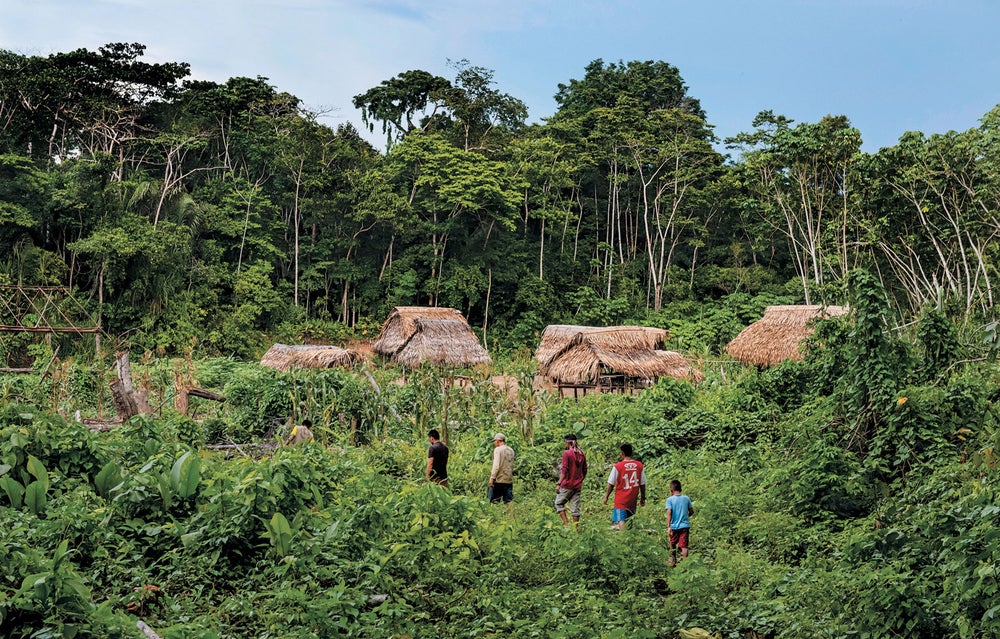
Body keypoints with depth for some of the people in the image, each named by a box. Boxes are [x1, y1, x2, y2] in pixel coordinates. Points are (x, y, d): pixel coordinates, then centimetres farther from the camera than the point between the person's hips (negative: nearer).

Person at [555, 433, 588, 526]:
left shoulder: (567, 453, -12)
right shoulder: (582, 454, 7)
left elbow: (564, 470, -17)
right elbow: (584, 470, 13)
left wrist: (559, 484, -16)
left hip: (567, 484, -6)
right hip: (578, 485, 6)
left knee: (559, 503, 8)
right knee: (575, 507, 10)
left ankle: (567, 524, -4)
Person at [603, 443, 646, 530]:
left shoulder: (617, 466, -11)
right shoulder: (639, 465, -1)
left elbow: (611, 484, -4)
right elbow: (642, 484, 5)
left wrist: (606, 496, 9)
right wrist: (643, 498, 16)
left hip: (621, 500, -4)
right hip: (633, 500, 4)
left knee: (621, 520, -6)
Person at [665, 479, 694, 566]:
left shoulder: (670, 499, -8)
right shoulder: (686, 498, 2)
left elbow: (669, 513, -15)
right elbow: (691, 512, 9)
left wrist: (668, 526, -15)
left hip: (674, 526, -1)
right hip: (685, 525, 1)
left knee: (672, 544, 18)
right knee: (684, 545, 1)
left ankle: (673, 561, 26)